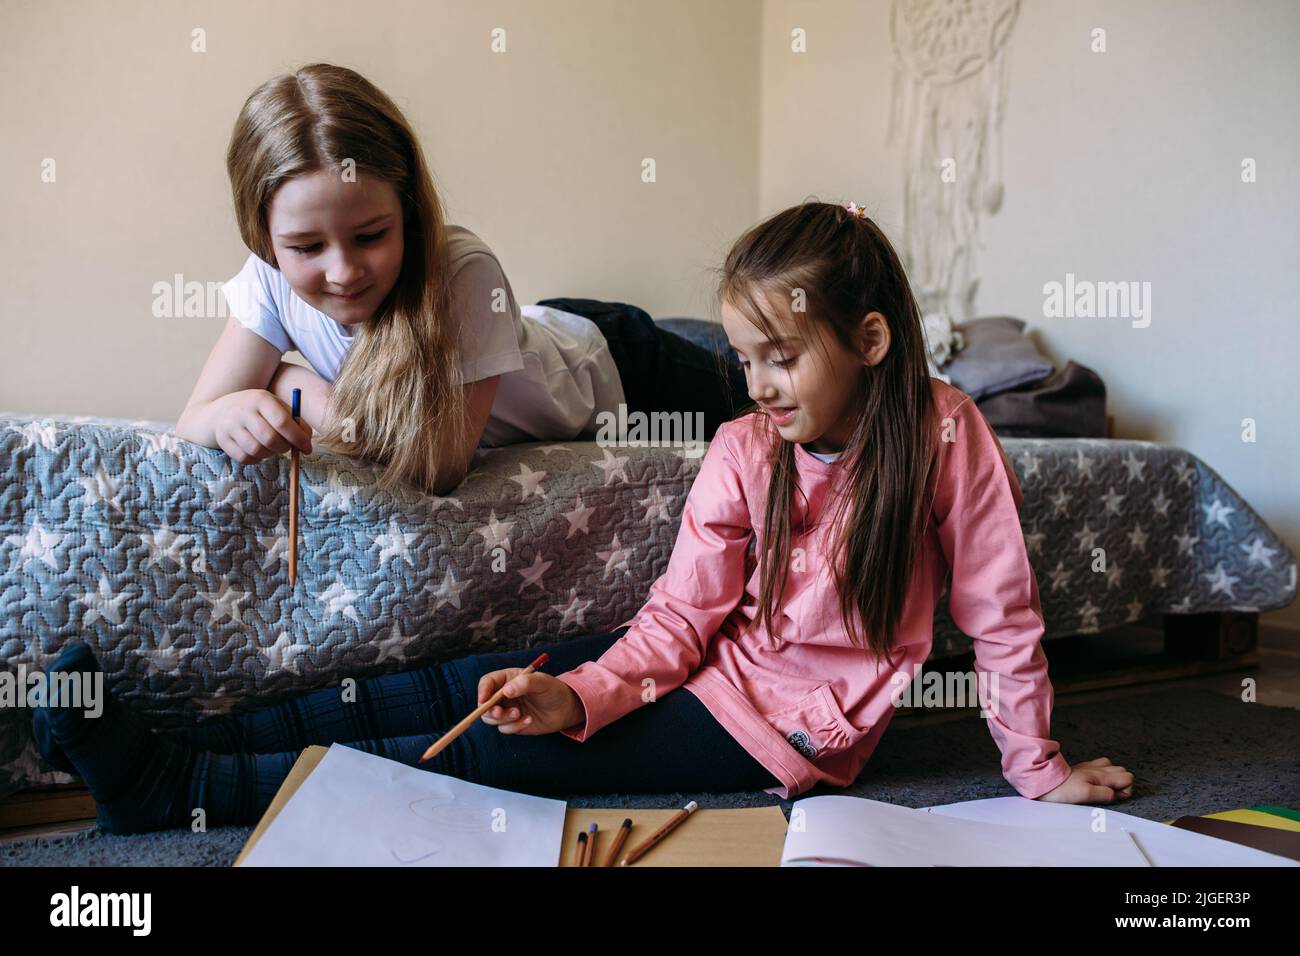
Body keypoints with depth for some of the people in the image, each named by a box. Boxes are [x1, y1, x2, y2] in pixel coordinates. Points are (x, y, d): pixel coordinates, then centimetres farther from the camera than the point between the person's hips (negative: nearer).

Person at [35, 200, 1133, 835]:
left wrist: (1040, 769, -3)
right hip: (721, 654, 5)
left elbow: (1003, 615, -9)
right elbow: (681, 615, -8)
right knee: (468, 687, -9)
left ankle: (168, 790, -10)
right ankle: (166, 747, -4)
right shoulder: (746, 448, -6)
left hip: (792, 726, -5)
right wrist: (579, 695, -24)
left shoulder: (944, 434, -17)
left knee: (498, 750, -14)